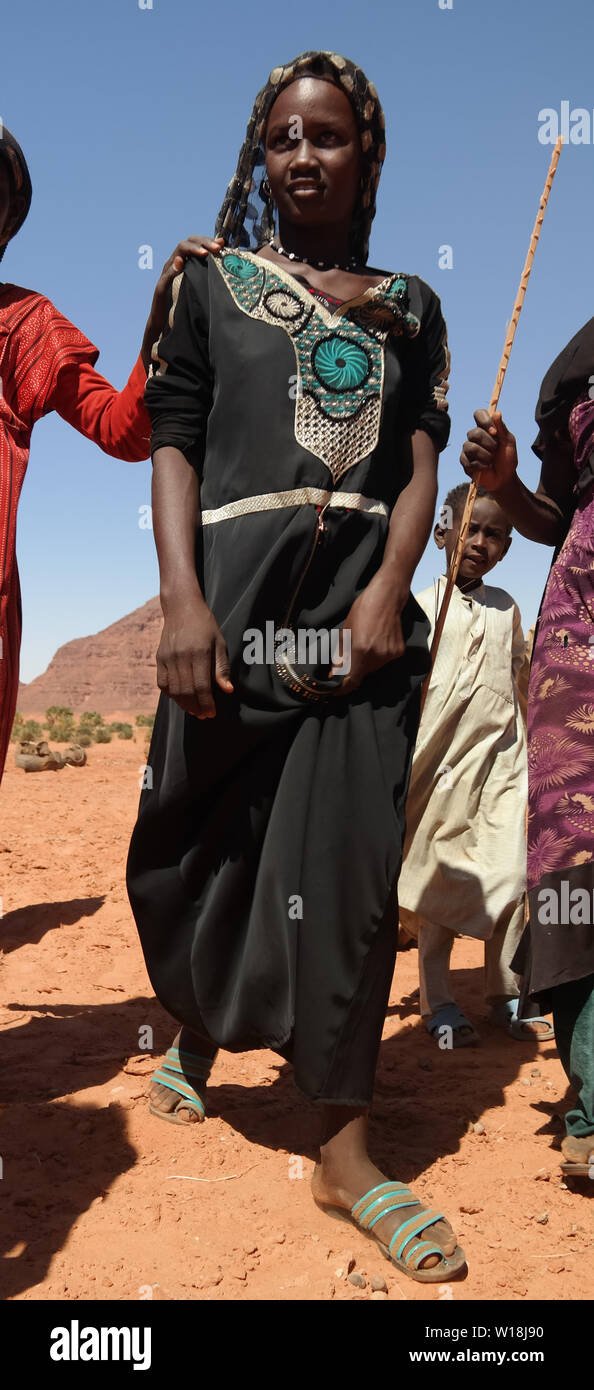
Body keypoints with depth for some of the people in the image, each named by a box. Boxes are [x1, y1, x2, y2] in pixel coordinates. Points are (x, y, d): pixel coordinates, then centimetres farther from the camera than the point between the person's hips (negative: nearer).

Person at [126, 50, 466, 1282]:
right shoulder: (215, 284, 12)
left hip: (363, 607, 1)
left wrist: (389, 589, -10)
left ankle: (345, 1144, 7)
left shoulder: (408, 306, 16)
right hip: (236, 601, -1)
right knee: (210, 838, 7)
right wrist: (182, 601, -11)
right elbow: (174, 446, 4)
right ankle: (195, 1034, 37)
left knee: (350, 862, -2)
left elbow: (420, 465, 8)